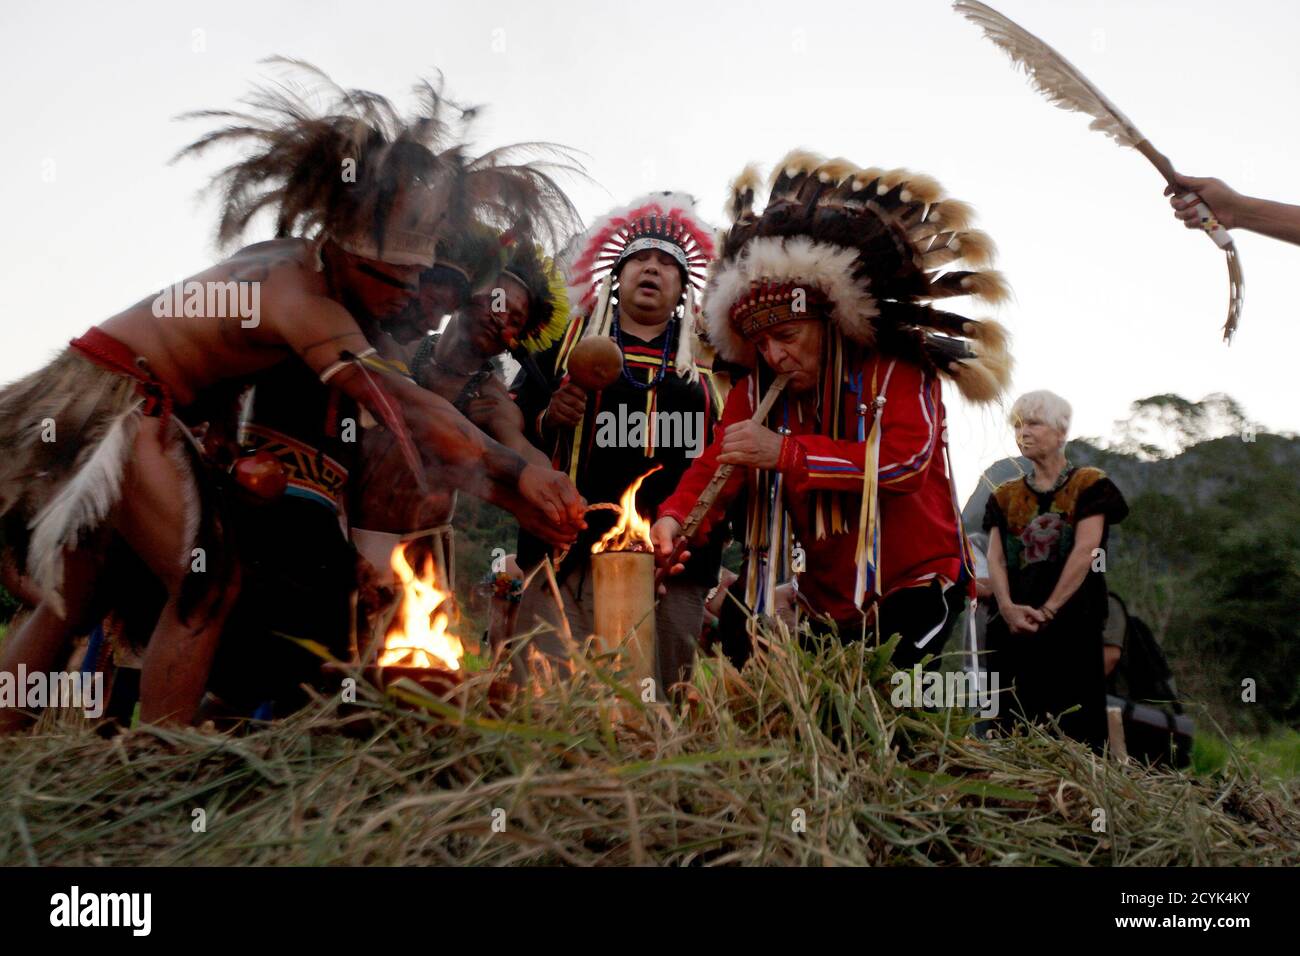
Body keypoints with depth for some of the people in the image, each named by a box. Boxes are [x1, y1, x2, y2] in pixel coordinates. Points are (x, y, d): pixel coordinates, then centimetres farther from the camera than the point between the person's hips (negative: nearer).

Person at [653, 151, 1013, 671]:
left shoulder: (897, 372, -8)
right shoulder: (756, 392, 5)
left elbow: (906, 460, -23)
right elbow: (716, 465, -6)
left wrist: (786, 452, -28)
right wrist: (675, 516, -29)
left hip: (912, 589, -4)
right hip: (822, 603, 5)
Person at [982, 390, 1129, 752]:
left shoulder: (1090, 486, 5)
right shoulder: (1005, 496, 17)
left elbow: (1085, 551, -7)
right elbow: (995, 558, 5)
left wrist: (1046, 611, -15)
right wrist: (1007, 607, -14)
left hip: (1071, 625, -3)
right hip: (1013, 627, 4)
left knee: (1072, 721, -7)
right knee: (1014, 723, 1)